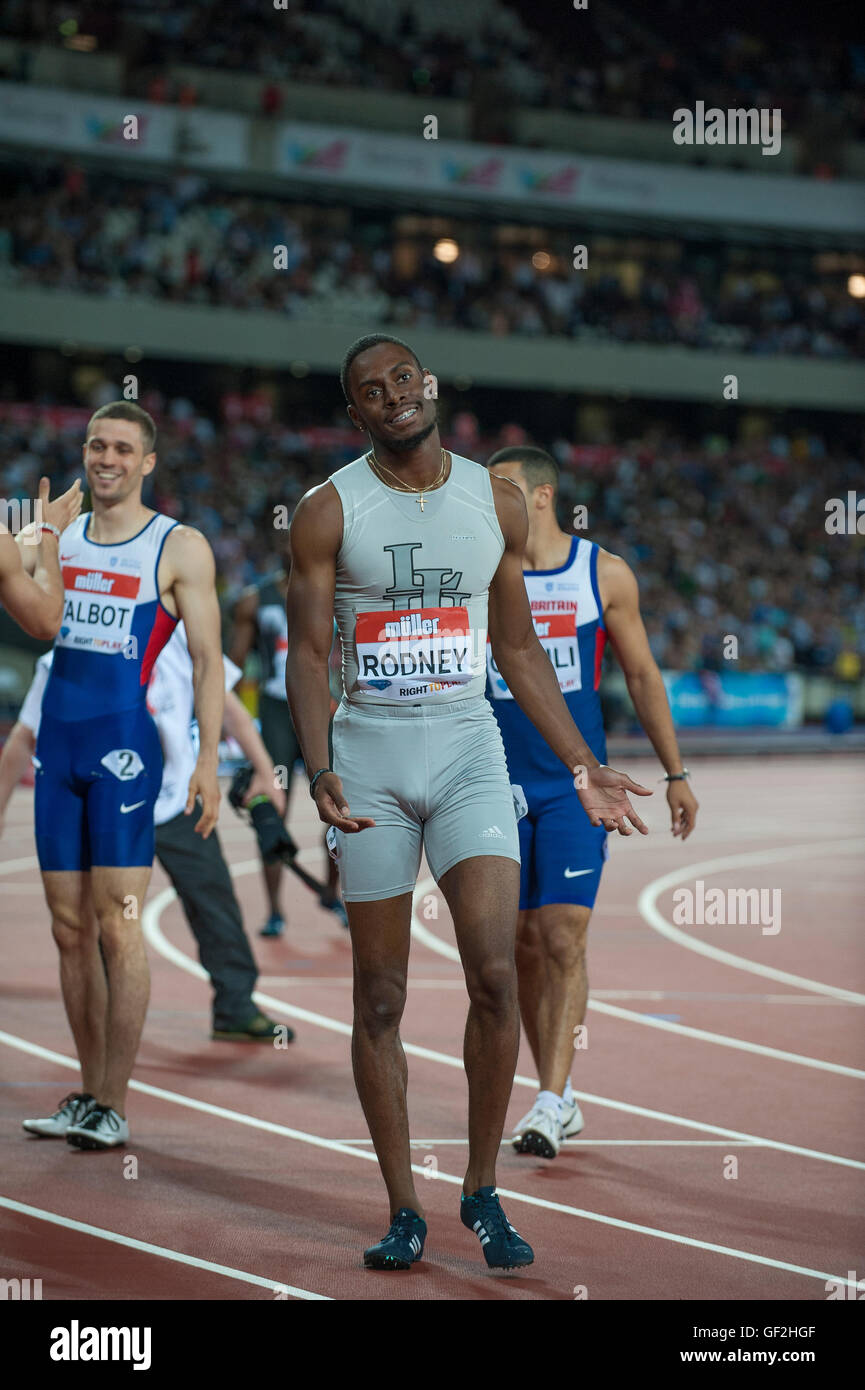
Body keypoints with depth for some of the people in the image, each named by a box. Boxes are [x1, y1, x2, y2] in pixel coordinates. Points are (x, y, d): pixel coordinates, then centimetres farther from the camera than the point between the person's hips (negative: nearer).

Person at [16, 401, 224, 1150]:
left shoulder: (179, 548, -2)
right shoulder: (59, 538, 14)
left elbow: (207, 659, -5)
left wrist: (209, 758, -13)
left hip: (125, 743, -5)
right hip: (56, 741, 6)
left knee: (117, 926, -7)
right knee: (70, 928, 7)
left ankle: (114, 1107, -4)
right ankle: (88, 1094, 14)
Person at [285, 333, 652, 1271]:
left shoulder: (497, 502, 7)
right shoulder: (329, 511, -1)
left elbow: (519, 648, 14)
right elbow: (307, 652, -4)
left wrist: (585, 767, 12)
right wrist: (319, 771, -18)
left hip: (468, 748, 1)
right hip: (370, 753, -1)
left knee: (495, 975, -13)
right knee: (380, 998, 2)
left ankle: (481, 1194, 3)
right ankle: (404, 1211, 12)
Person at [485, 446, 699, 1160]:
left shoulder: (605, 574, 0)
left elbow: (642, 674, 8)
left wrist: (676, 773, 10)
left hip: (577, 784, -2)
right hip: (497, 781, 2)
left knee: (563, 936, -13)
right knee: (525, 943, 5)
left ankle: (551, 1102, -13)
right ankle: (562, 1100, 17)